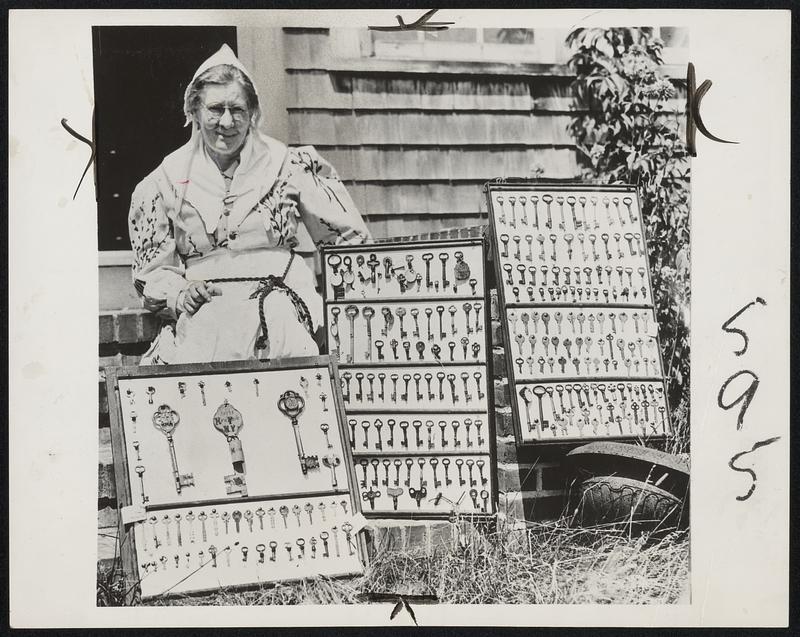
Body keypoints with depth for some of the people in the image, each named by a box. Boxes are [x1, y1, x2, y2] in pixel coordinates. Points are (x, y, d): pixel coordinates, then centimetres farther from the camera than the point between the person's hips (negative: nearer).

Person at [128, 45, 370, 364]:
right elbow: (152, 271, 15)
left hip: (278, 298, 0)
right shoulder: (167, 180, 13)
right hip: (202, 309, 0)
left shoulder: (287, 164, 11)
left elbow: (349, 240, 15)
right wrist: (180, 295, -6)